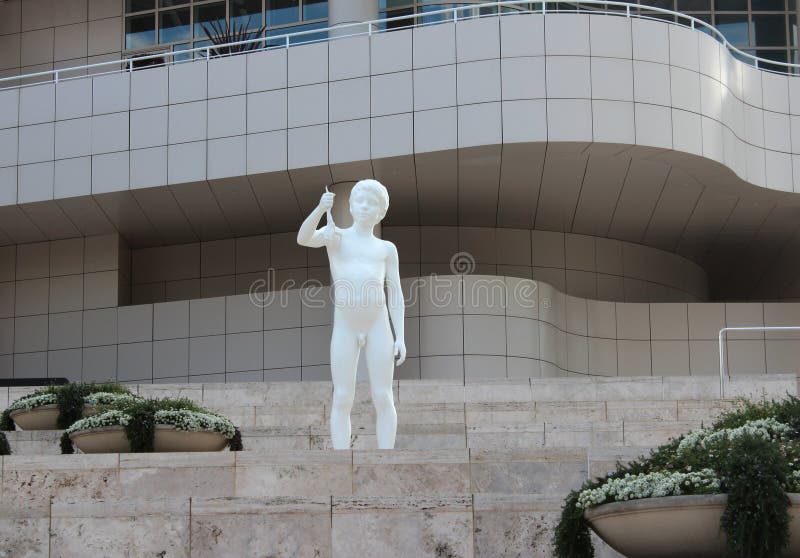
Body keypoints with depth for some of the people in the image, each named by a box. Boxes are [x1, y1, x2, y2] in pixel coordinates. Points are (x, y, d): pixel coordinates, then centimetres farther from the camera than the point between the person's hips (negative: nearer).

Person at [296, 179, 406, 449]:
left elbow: (395, 294, 9)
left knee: (383, 399, -2)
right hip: (344, 328, -1)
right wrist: (320, 208, -29)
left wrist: (400, 337, -2)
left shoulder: (386, 248, 14)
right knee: (342, 399, -3)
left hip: (378, 326, 1)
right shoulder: (335, 235, 10)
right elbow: (303, 239, -12)